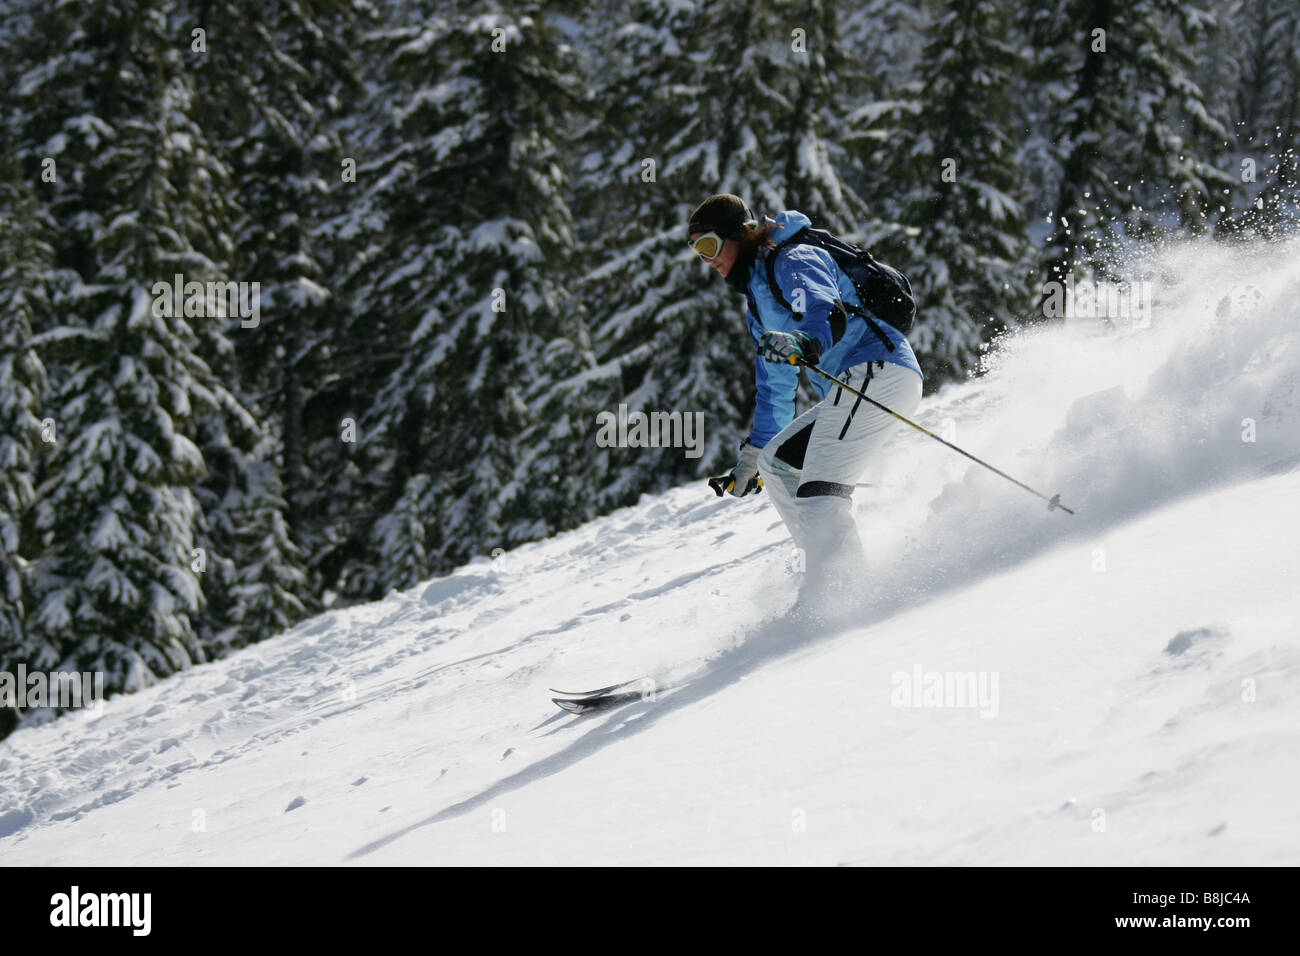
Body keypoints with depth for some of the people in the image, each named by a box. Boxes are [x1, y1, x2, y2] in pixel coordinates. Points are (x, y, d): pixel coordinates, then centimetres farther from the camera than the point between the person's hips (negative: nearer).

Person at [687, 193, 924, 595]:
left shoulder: (795, 261, -4)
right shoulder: (757, 297, 27)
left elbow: (827, 312, -26)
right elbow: (775, 385, 35)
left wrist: (803, 343, -48)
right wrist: (752, 457, 36)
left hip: (879, 366, -11)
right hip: (850, 391, 11)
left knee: (819, 489, -22)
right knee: (776, 461, 13)